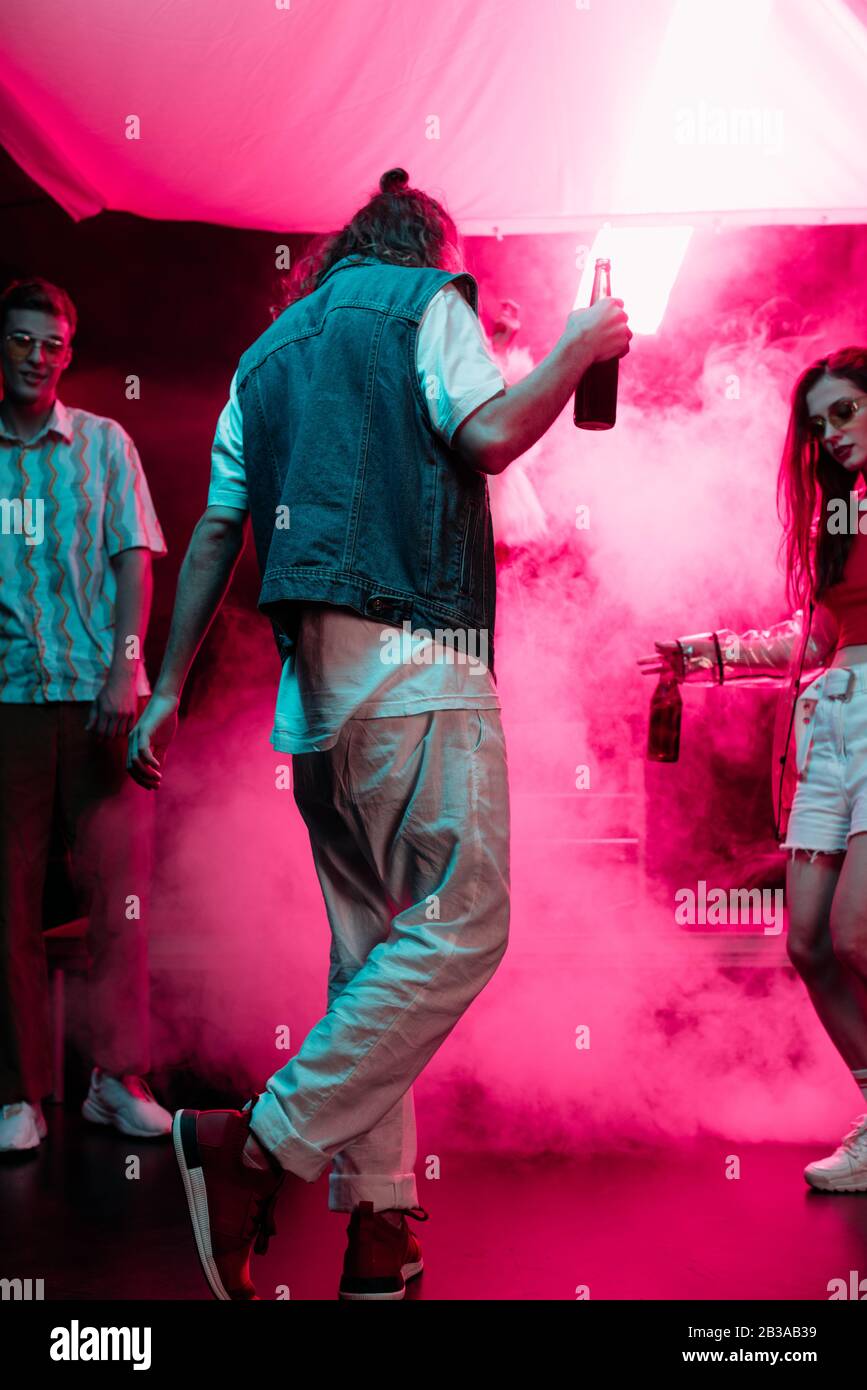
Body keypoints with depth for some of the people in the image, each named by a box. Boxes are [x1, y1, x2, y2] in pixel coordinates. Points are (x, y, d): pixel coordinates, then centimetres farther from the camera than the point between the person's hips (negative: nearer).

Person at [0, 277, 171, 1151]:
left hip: (99, 694, 0)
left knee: (118, 884, -1)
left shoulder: (103, 443, 10)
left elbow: (133, 560, 5)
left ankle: (118, 1079, 8)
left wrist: (124, 671, -7)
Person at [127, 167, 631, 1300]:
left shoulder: (270, 349, 25)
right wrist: (578, 349, 8)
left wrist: (169, 688, 18)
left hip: (313, 674, 8)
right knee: (460, 924, -8)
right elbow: (488, 434, -10)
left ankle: (378, 1221, 9)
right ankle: (257, 1147, -12)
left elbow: (215, 534, 19)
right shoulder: (428, 300, 6)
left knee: (374, 945, 9)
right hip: (410, 655, -8)